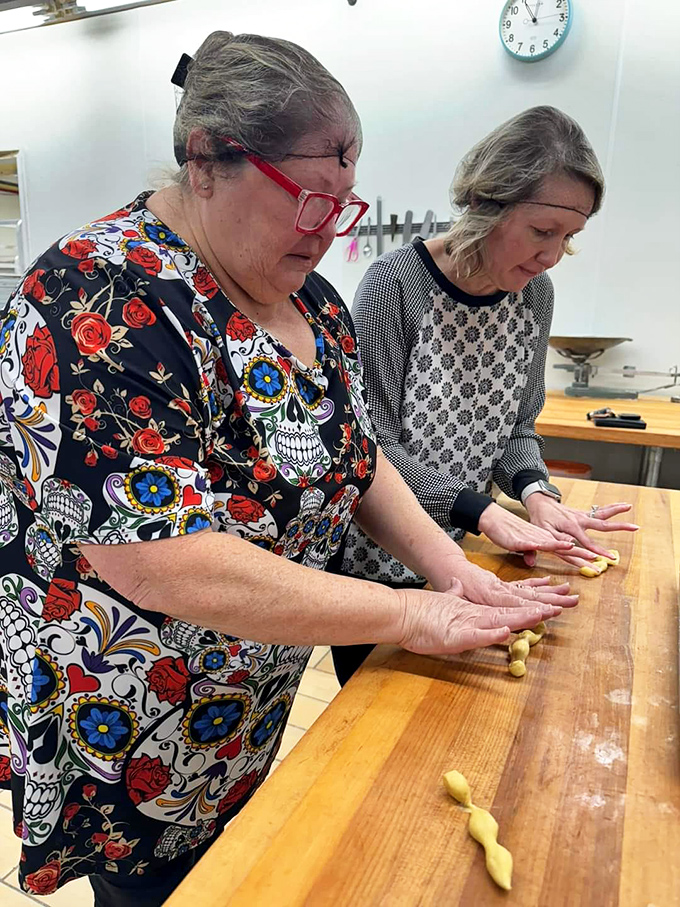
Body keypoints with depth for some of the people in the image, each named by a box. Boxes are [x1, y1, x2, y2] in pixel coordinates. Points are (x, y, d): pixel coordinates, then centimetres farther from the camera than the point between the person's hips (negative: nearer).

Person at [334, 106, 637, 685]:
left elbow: (518, 427, 6)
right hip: (374, 564, -5)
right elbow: (372, 442, -21)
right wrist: (483, 513, -26)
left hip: (457, 560, 5)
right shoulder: (396, 284, -19)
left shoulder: (534, 294, 0)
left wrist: (535, 490, -13)